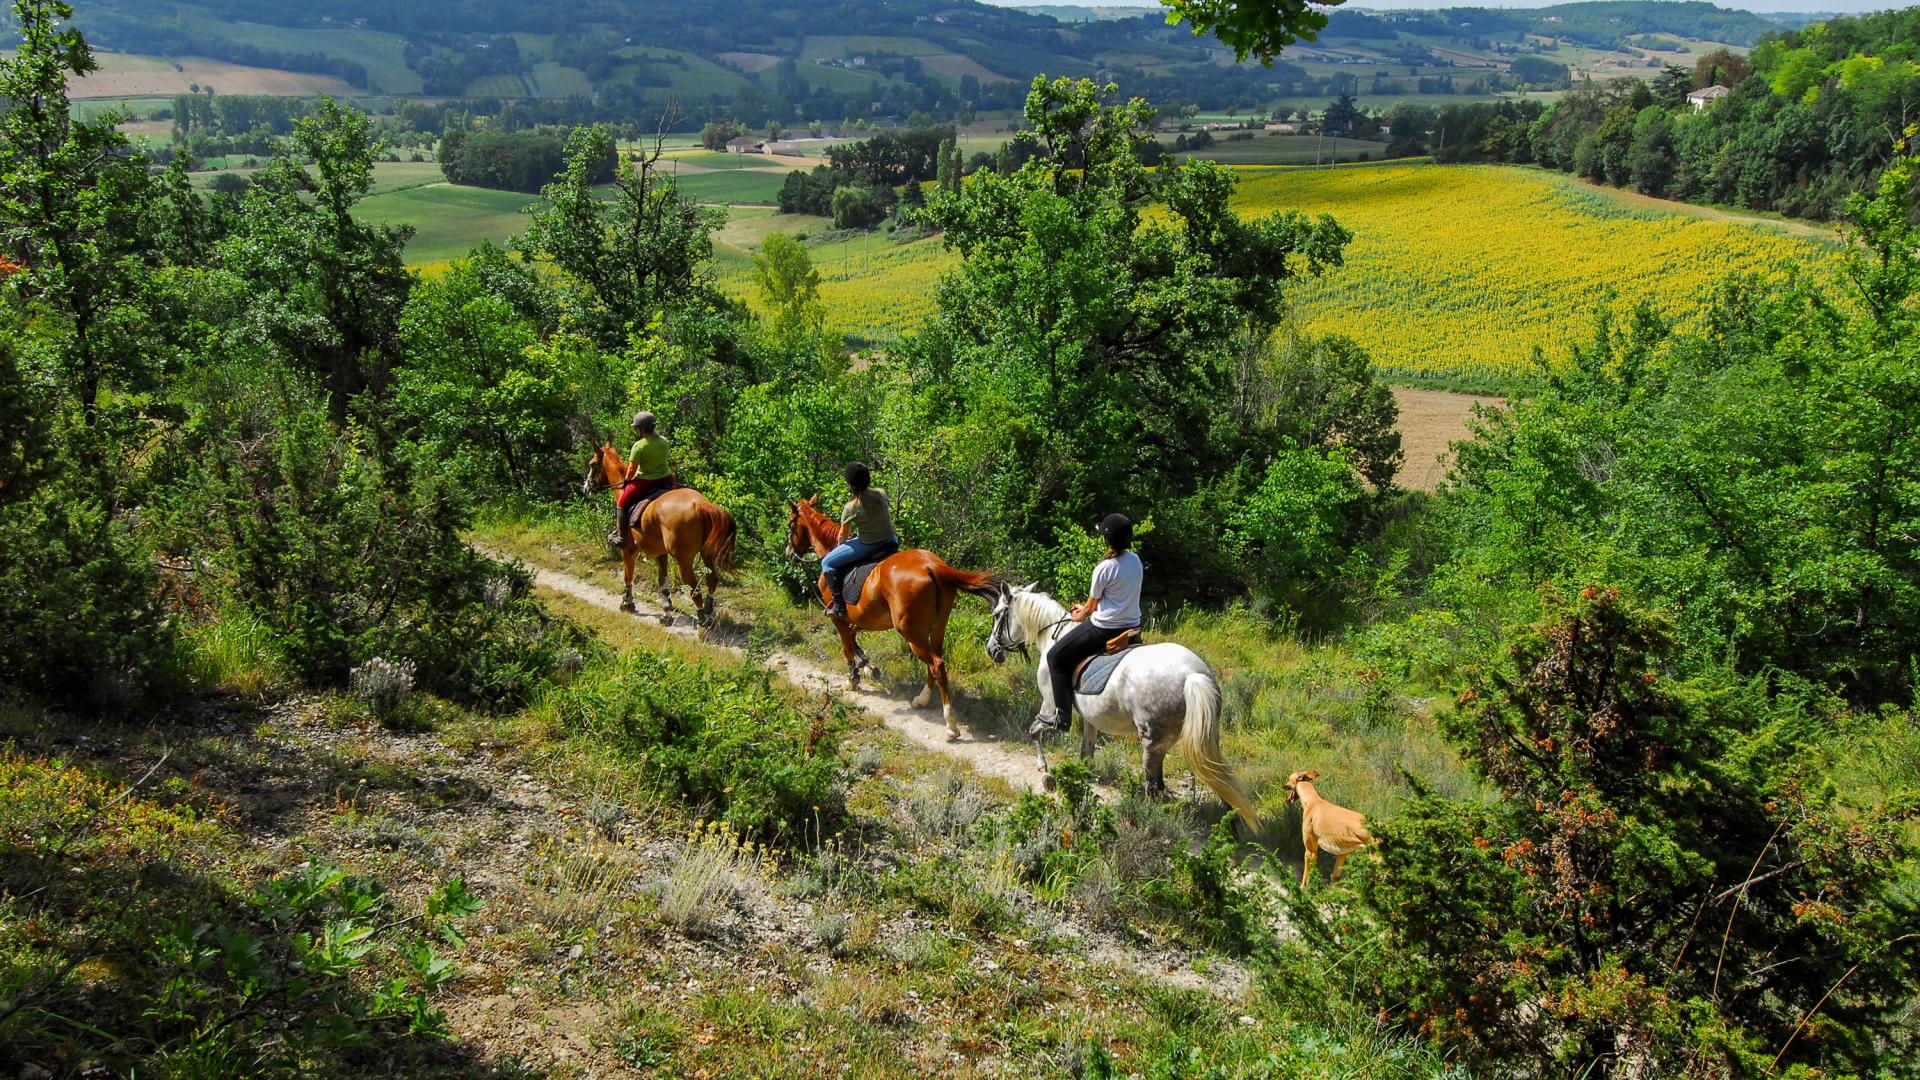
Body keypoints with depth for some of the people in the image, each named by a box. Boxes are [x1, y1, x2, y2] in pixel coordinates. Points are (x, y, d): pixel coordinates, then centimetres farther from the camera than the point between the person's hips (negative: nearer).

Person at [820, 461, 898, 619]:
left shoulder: (851, 508, -16)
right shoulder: (881, 493, -3)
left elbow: (843, 535, -3)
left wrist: (842, 544, 20)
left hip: (866, 546, -5)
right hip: (888, 539, 5)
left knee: (827, 563, 9)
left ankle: (839, 605, 6)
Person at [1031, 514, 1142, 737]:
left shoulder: (1105, 568, -18)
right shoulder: (1135, 560, 4)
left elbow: (1091, 606, -6)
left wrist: (1079, 615, 17)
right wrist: (1087, 609, 23)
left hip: (1104, 627, -8)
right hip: (1132, 625, 8)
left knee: (1056, 657, 5)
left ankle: (1062, 717, 4)